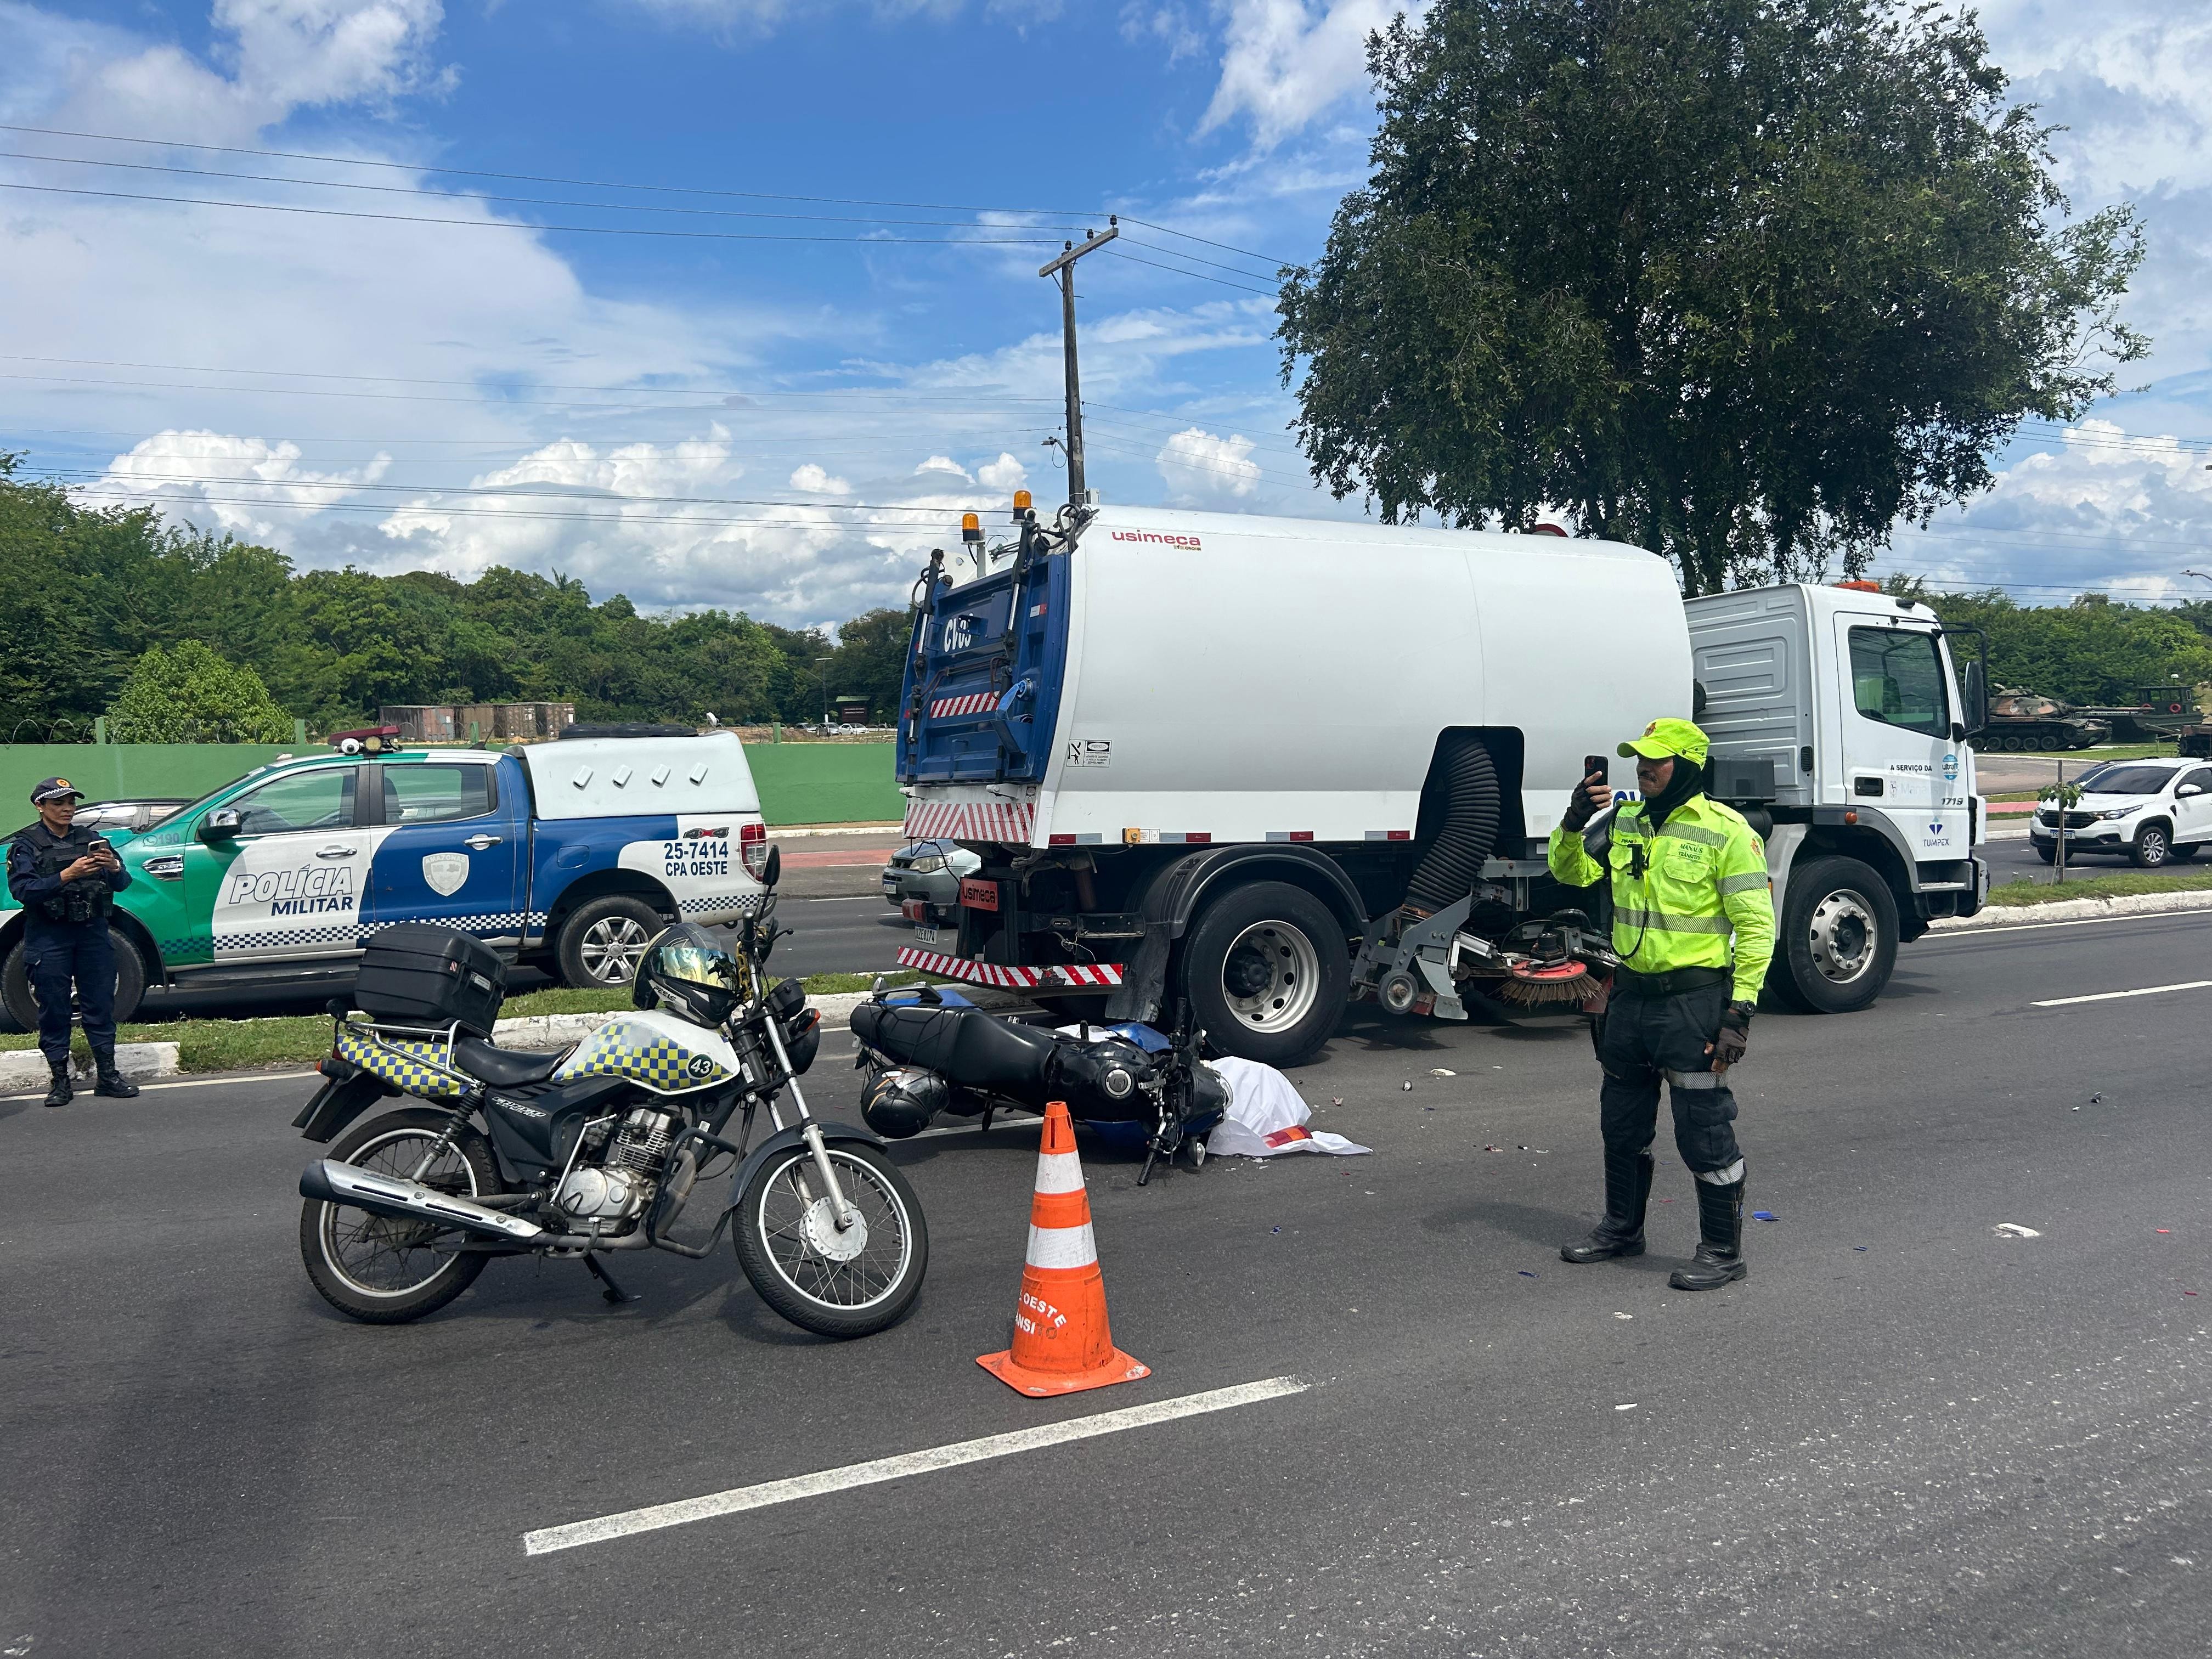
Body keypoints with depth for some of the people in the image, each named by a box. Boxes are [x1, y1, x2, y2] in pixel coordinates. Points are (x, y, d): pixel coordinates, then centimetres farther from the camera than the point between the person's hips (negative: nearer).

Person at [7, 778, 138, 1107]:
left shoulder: (89, 840, 12)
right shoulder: (26, 845, 2)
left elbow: (122, 884, 6)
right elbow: (22, 890, -12)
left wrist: (114, 868, -16)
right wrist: (66, 876, -25)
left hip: (93, 934, 3)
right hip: (49, 940, -3)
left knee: (101, 1005, 4)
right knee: (53, 1011, 1)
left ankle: (108, 1076, 11)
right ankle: (60, 1082, 8)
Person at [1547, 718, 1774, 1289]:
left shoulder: (1727, 831, -12)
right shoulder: (1626, 823, 7)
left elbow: (1756, 925, -12)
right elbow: (1571, 871, 12)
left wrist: (1741, 1010, -17)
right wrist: (1575, 823, -8)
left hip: (1694, 998, -7)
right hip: (1631, 993, 7)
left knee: (1705, 1133, 0)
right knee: (1622, 1125, 19)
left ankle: (1723, 1251, 17)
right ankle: (1622, 1228, 37)